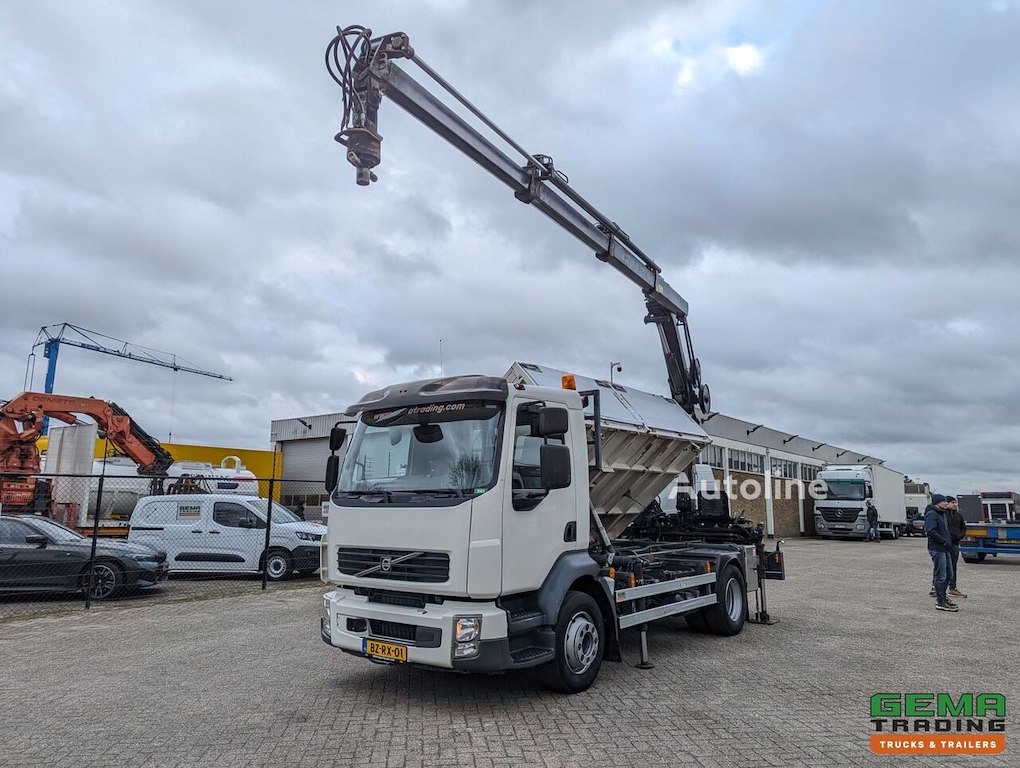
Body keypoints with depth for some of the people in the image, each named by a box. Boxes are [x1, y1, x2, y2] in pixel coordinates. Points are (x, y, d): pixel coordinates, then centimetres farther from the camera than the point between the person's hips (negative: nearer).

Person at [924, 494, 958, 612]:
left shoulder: (942, 514, 18)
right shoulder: (931, 514, -13)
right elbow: (931, 531, -22)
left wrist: (948, 541, 12)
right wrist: (944, 541, -19)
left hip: (944, 549, 10)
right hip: (936, 549, -10)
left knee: (948, 574, 16)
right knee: (941, 576, -6)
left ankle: (942, 597, 29)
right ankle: (940, 602, 0)